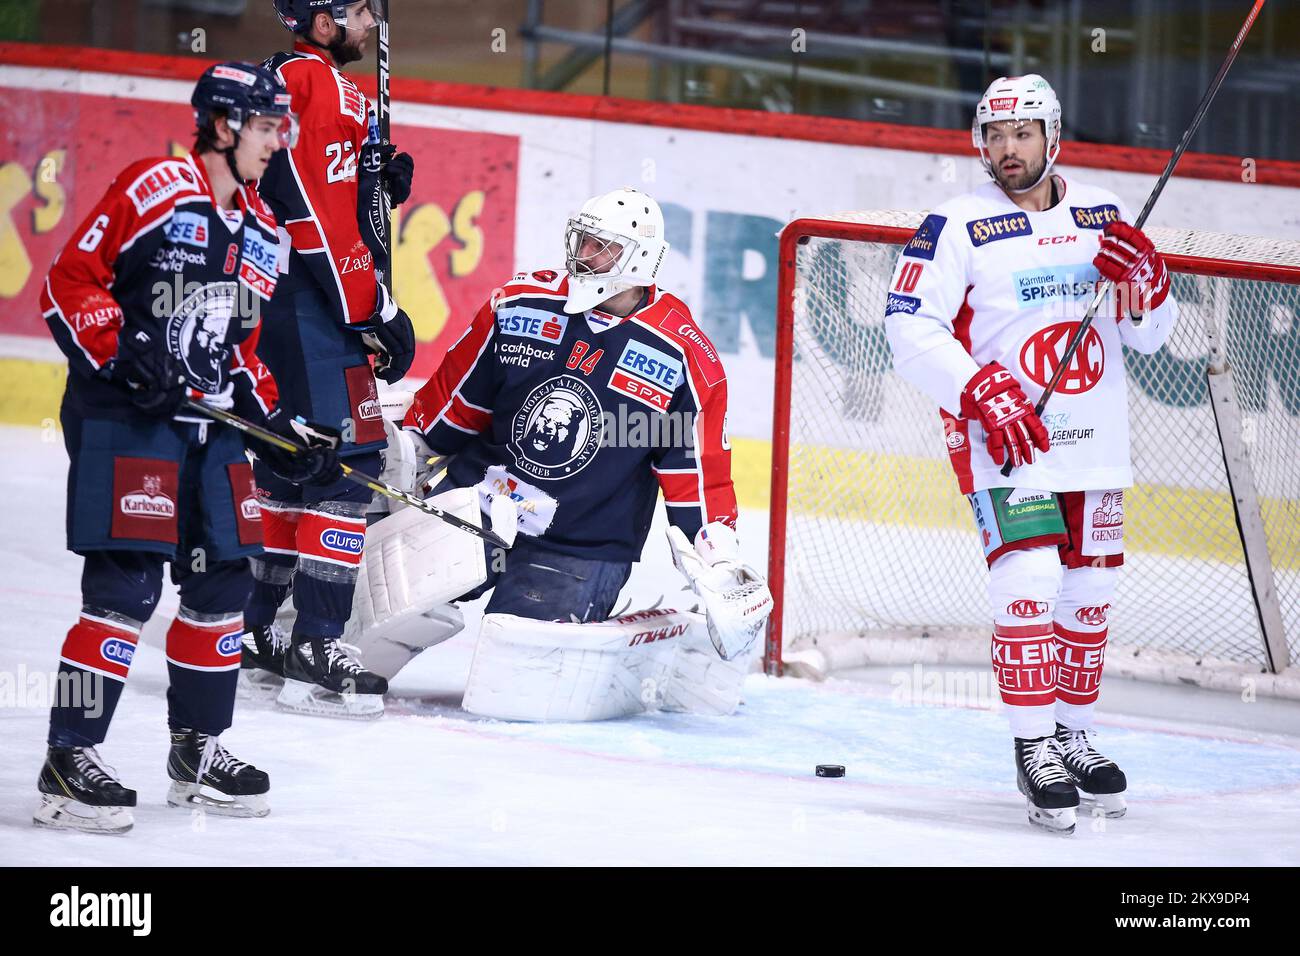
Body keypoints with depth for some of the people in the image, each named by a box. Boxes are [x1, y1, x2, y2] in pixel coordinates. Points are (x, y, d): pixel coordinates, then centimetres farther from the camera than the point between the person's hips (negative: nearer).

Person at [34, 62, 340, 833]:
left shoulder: (263, 233, 15)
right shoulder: (153, 190, -10)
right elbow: (70, 284, -12)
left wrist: (279, 427, 13)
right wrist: (126, 357, -22)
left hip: (210, 424, 8)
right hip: (121, 415, -8)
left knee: (224, 583, 10)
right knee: (126, 584, -14)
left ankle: (197, 749, 25)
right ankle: (71, 759, -9)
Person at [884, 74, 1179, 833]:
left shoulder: (1102, 216, 7)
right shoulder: (958, 227, -7)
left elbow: (1150, 336, 12)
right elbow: (909, 328, -14)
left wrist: (1147, 282, -11)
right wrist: (982, 392, -25)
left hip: (1095, 444, 5)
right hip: (1005, 439, -5)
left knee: (1090, 590, 12)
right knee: (1028, 584, -16)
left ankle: (1075, 735, 28)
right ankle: (1034, 748, -8)